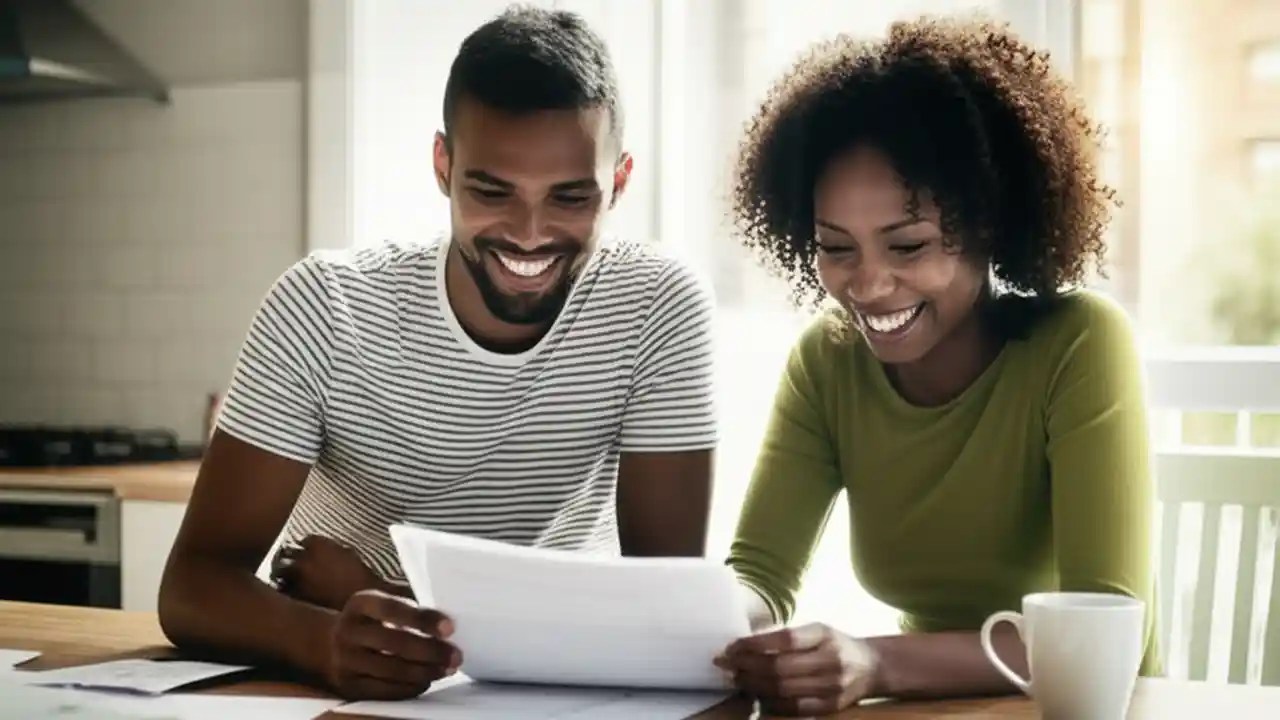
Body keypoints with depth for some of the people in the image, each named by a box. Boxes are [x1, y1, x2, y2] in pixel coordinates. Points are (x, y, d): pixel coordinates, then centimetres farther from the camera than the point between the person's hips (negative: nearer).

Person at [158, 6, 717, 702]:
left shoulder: (661, 307, -15)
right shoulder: (323, 308, -16)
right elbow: (195, 585, -20)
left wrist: (380, 591, -22)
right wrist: (330, 637, -41)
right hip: (336, 685, -1)